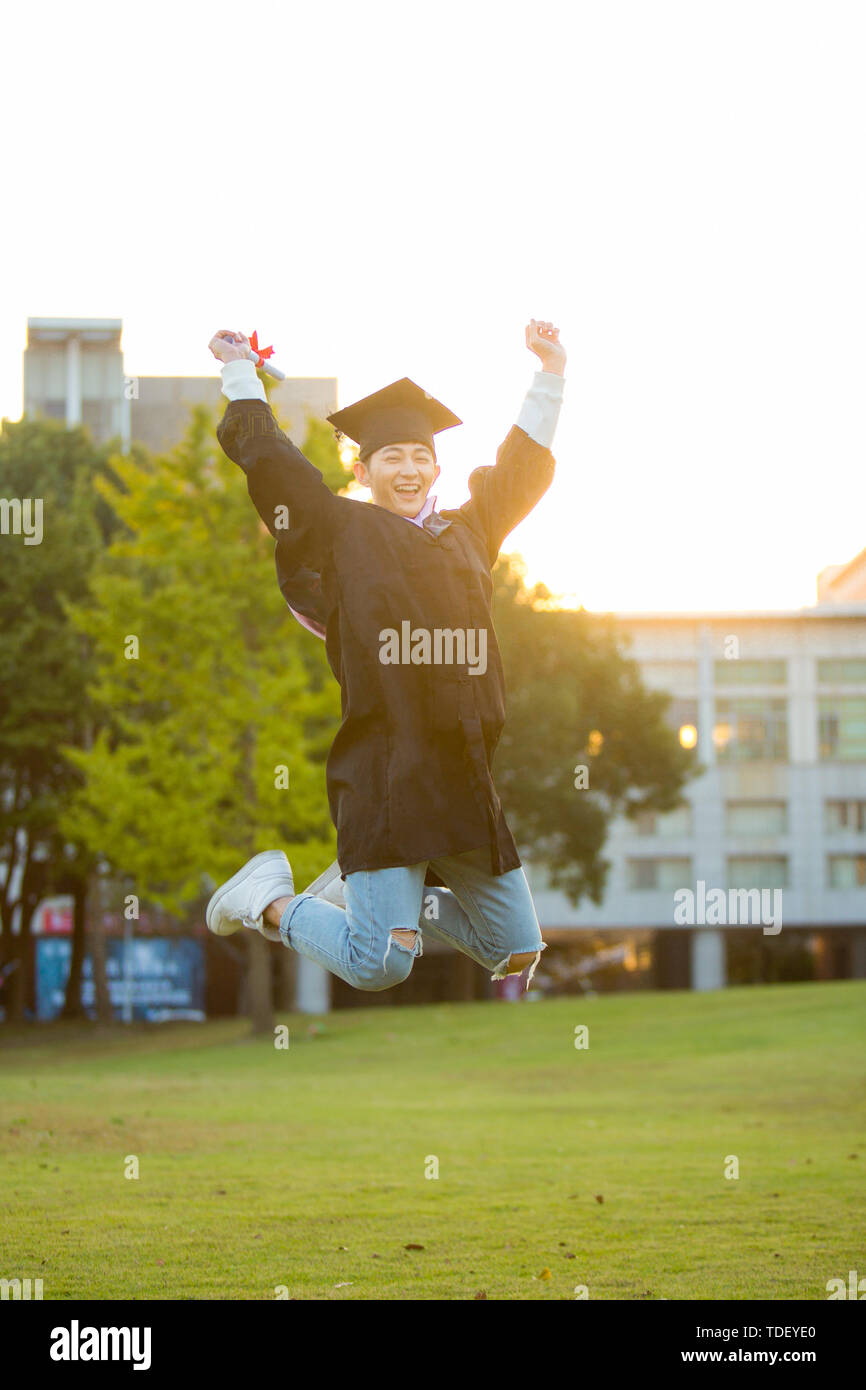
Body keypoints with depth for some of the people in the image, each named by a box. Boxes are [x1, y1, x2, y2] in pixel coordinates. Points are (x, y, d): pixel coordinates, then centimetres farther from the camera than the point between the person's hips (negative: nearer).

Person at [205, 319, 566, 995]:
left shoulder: (467, 532, 17)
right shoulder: (339, 528, 4)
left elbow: (520, 469, 30)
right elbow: (267, 456, 8)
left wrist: (552, 371, 29)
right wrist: (241, 370, 18)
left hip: (463, 773, 6)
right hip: (383, 776, -6)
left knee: (520, 955, 9)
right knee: (381, 968, -14)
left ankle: (399, 897, 32)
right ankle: (272, 902, 15)